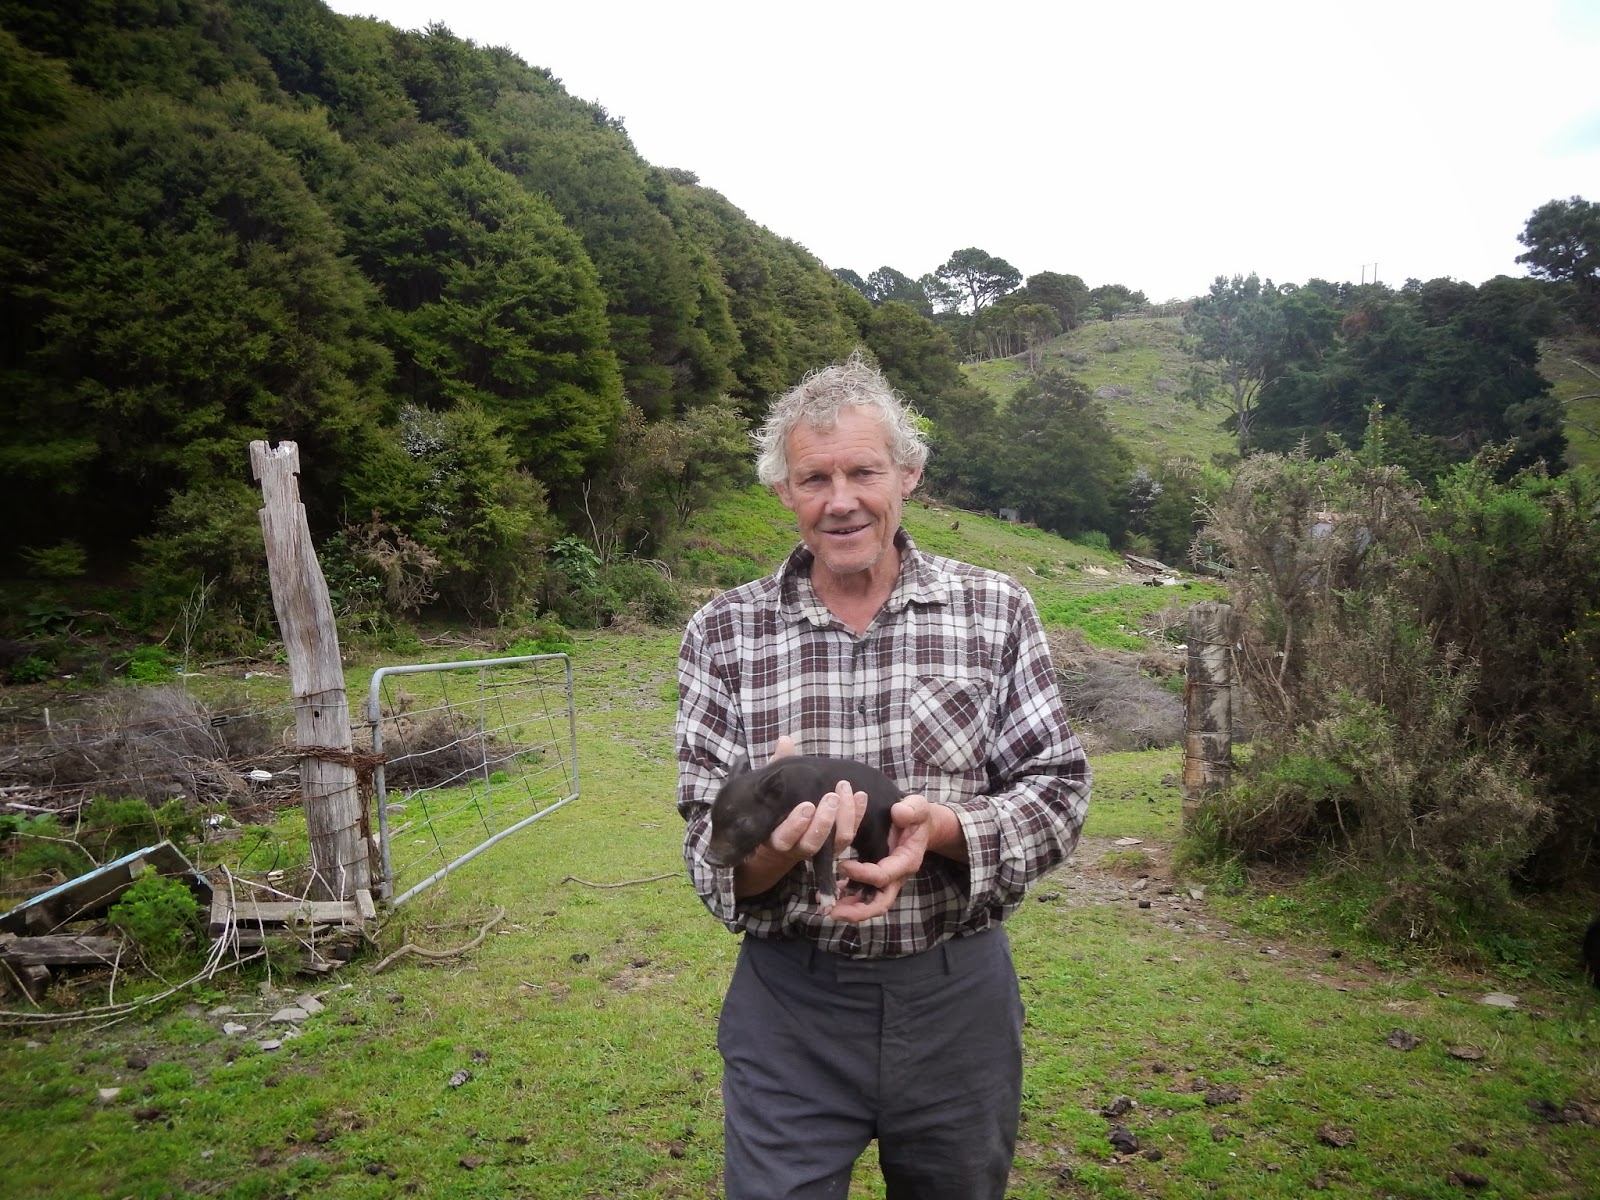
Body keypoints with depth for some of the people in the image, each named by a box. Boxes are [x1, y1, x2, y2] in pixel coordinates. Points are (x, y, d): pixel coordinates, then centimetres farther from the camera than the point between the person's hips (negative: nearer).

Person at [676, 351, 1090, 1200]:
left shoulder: (995, 609, -4)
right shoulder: (723, 633, -5)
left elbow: (1059, 787, -4)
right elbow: (707, 836, -5)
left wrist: (943, 828, -24)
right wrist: (770, 848, -28)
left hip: (959, 993, 2)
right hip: (790, 1003, -1)